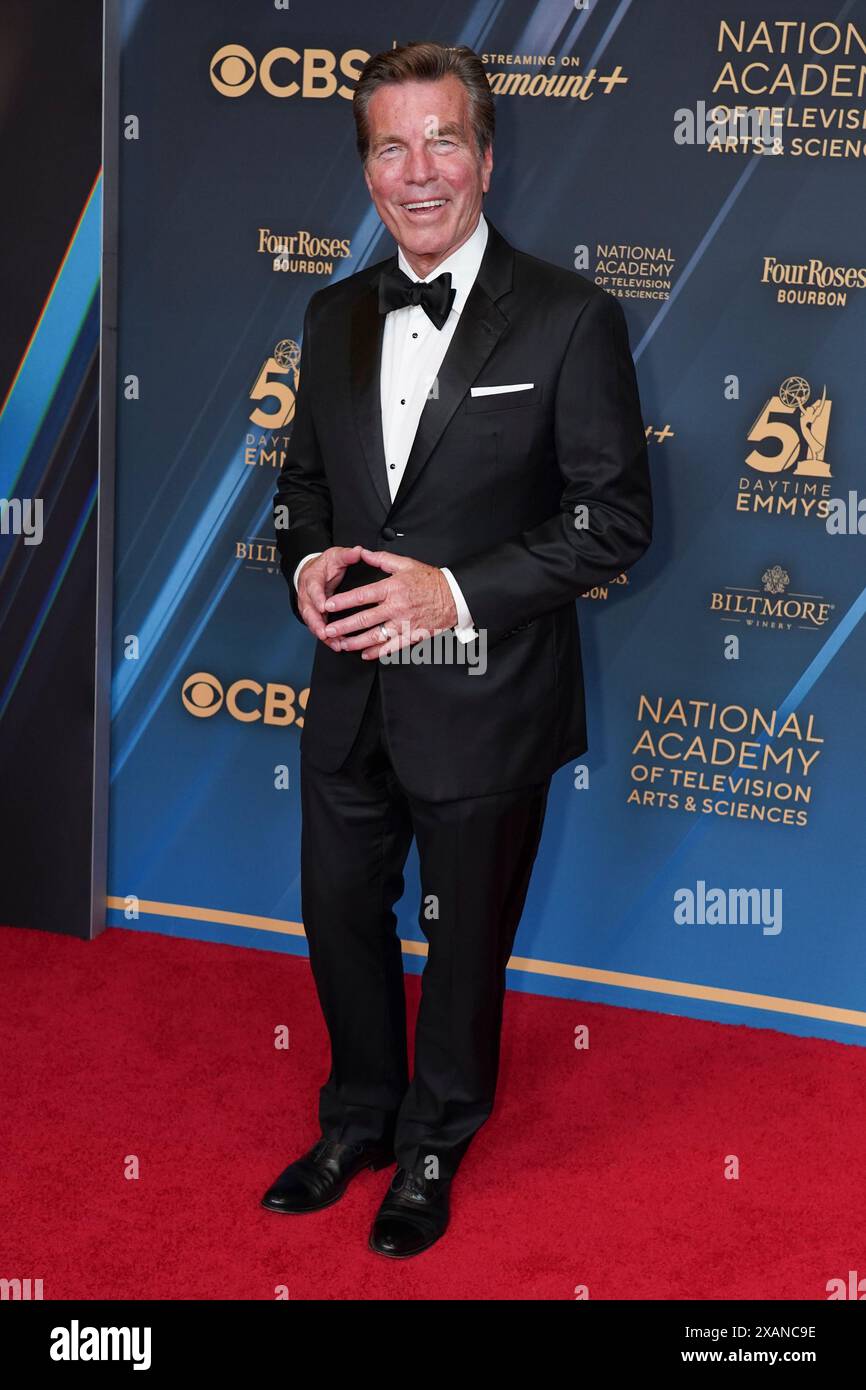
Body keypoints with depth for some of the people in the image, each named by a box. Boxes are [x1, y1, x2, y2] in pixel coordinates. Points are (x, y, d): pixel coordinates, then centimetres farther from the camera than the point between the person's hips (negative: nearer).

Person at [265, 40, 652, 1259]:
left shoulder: (570, 319, -13)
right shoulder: (337, 317, 5)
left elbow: (616, 517, -14)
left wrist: (458, 595, -23)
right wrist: (307, 559, -8)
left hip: (484, 701, -5)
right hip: (352, 692, 5)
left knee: (465, 940, 13)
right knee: (341, 915, 18)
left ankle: (433, 1150, 37)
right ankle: (359, 1122, 42)